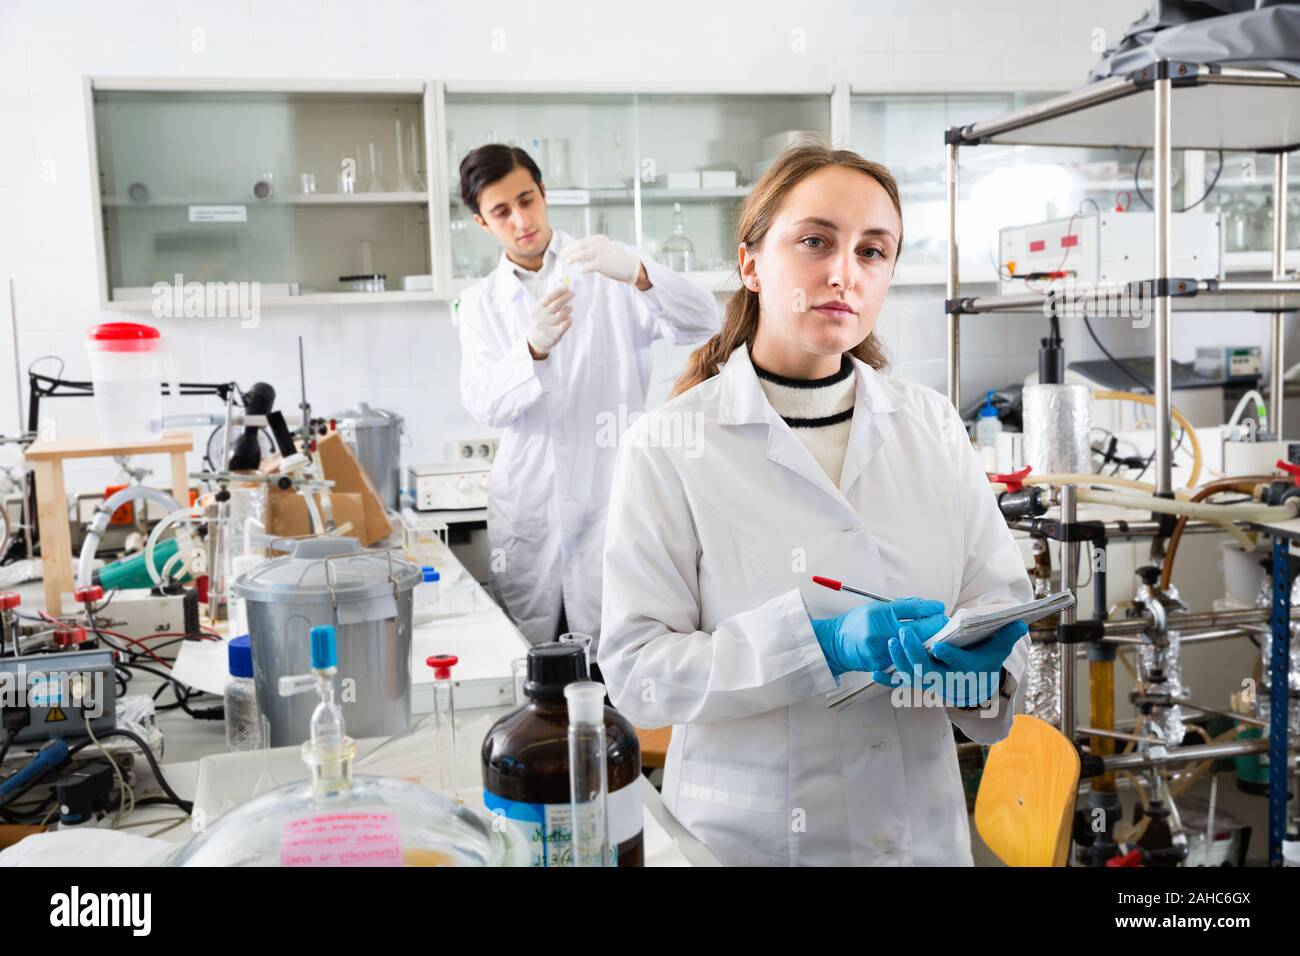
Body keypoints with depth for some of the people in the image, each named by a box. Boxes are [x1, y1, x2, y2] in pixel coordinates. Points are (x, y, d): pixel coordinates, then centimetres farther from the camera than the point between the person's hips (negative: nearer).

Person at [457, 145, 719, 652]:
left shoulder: (609, 272, 3)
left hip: (611, 502, -2)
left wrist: (639, 273, -30)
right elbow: (482, 402, -5)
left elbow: (701, 323, -11)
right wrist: (534, 348, -25)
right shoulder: (481, 302, 9)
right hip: (525, 510, 3)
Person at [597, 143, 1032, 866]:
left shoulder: (933, 426, 0)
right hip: (745, 837, -3)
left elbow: (1005, 598, 2)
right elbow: (636, 669, -17)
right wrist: (823, 646, -28)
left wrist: (984, 656, -20)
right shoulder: (669, 447, -12)